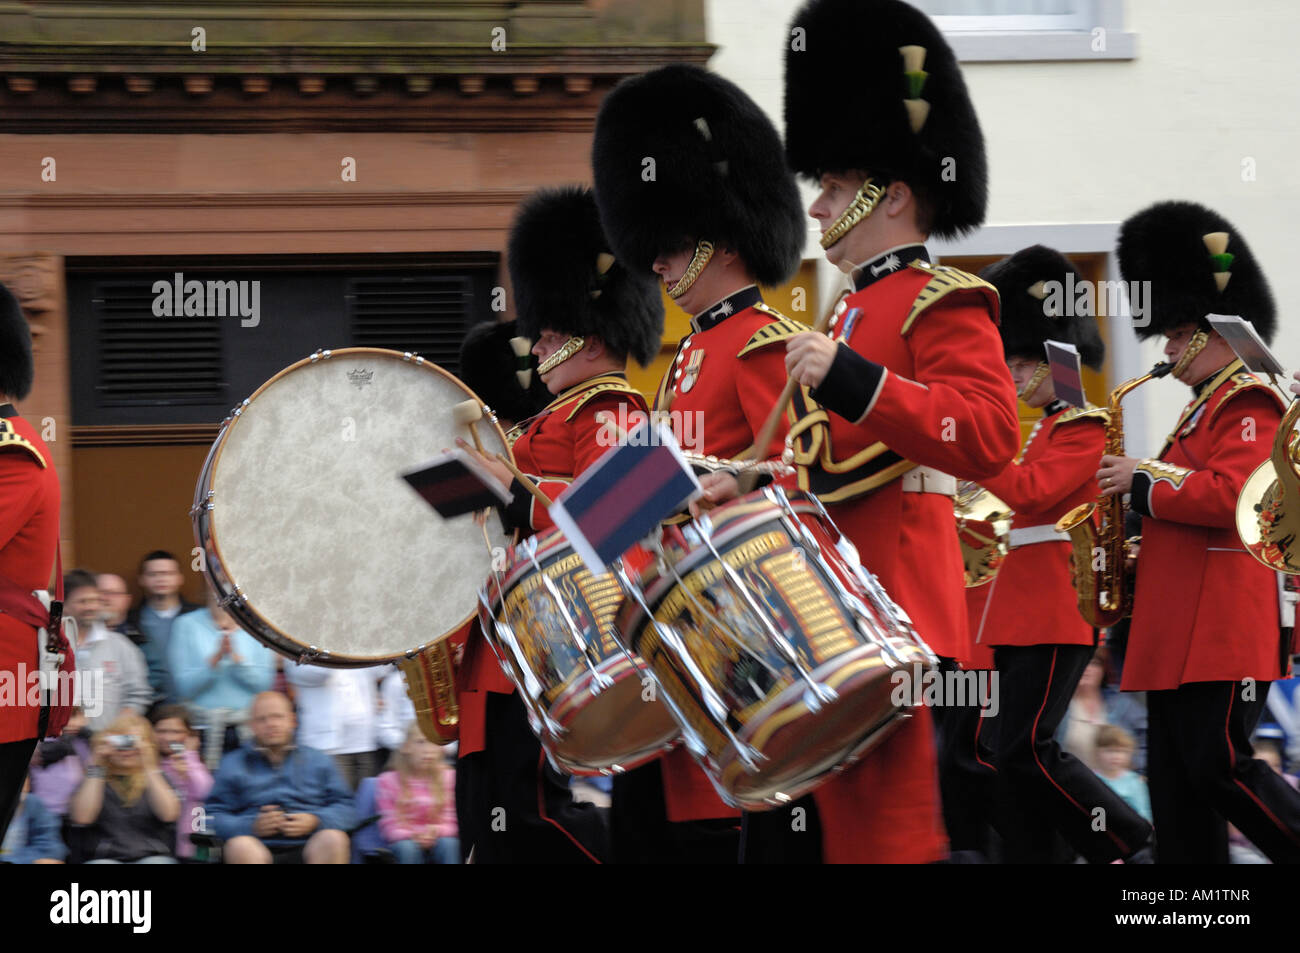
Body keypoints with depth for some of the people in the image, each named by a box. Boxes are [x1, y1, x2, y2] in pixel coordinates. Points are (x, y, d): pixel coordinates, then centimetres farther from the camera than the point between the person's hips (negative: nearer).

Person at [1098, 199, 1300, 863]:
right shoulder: (1204, 409, 23)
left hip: (1222, 627, -10)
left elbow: (1232, 496, -22)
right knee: (1176, 780, 5)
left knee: (1218, 765, -13)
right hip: (1179, 632, 10)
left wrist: (1143, 483, -13)